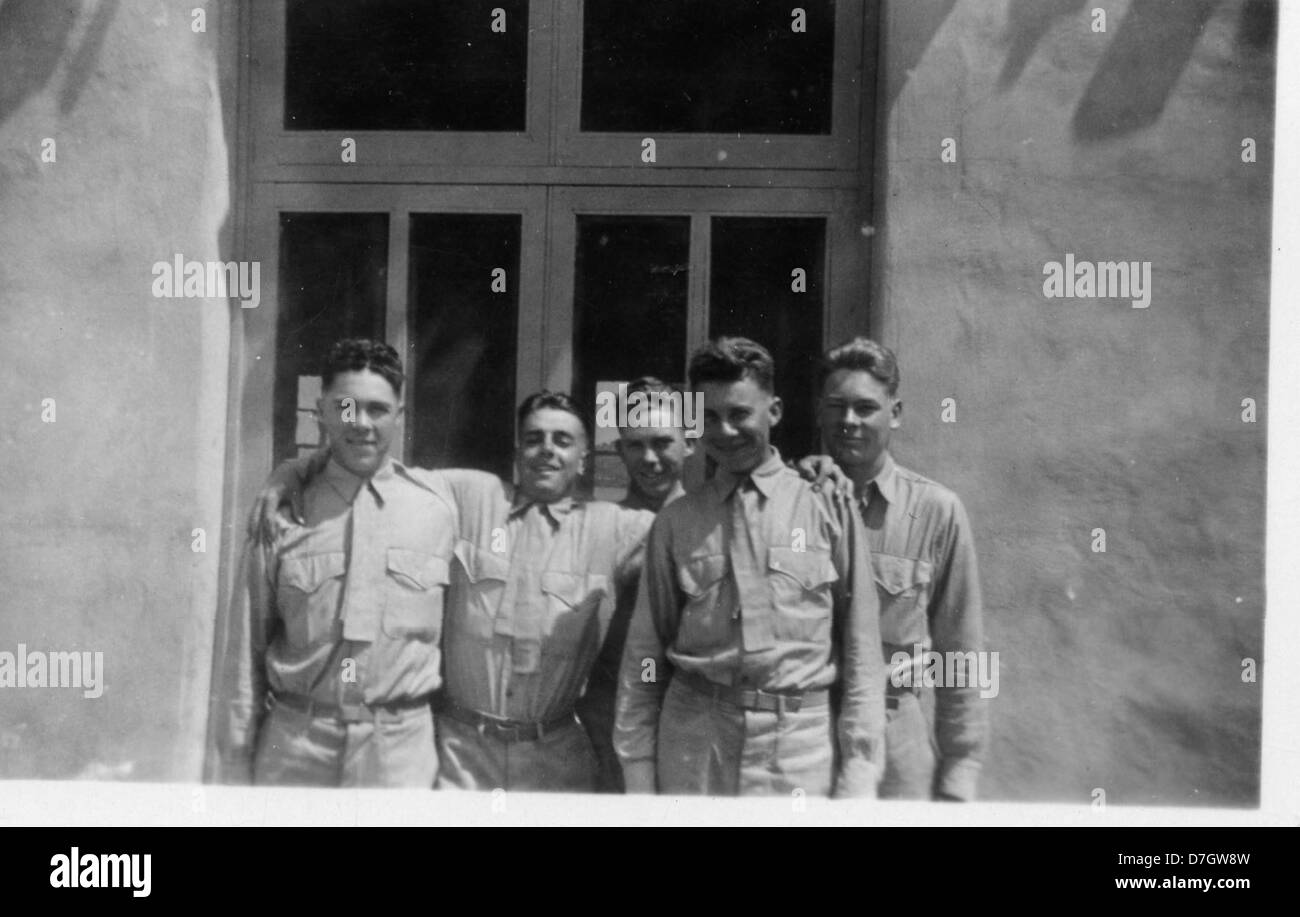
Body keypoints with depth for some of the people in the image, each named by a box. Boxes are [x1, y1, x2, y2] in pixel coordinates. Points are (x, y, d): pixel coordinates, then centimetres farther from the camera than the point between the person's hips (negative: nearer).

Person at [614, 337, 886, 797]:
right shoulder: (675, 523, 6)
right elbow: (644, 655, 7)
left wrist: (858, 774, -5)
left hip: (803, 743, -1)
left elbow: (861, 653, 0)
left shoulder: (829, 508, 1)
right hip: (693, 745, 1)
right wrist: (638, 774, 2)